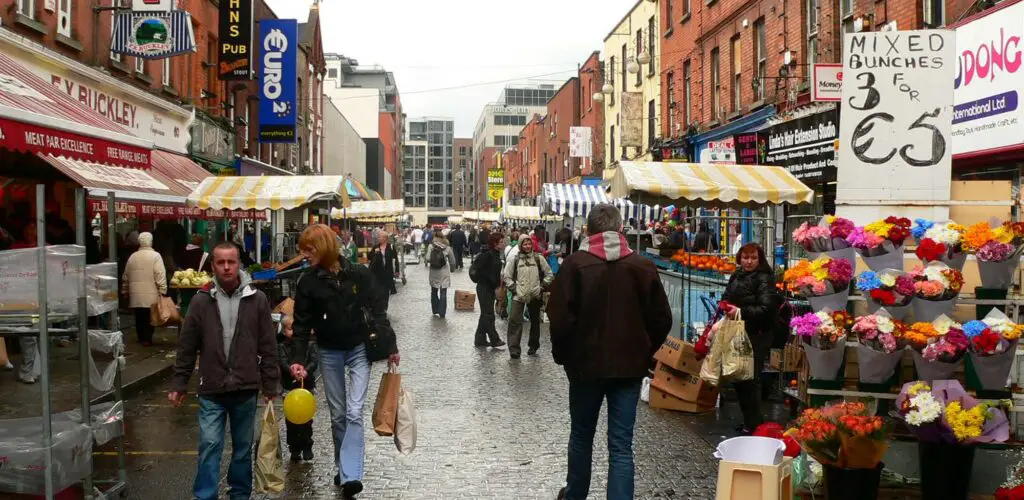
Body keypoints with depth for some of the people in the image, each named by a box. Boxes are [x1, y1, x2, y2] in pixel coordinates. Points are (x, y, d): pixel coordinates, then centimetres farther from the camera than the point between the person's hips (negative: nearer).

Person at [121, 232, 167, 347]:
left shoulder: (132, 257, 9)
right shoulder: (155, 256, -7)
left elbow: (125, 276, 15)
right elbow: (160, 275, -14)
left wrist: (125, 291, 25)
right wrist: (163, 291, -11)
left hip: (135, 295, 4)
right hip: (151, 294, -4)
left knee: (139, 317, 11)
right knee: (149, 318, 1)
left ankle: (141, 338, 18)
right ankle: (147, 338, 1)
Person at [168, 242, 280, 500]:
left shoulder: (257, 299, -2)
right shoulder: (201, 300, -3)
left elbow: (268, 346, 1)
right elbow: (187, 347, 2)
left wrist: (270, 384, 0)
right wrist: (179, 384, 1)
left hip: (246, 389, 1)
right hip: (211, 391, -1)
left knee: (243, 447, 13)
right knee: (209, 446, -3)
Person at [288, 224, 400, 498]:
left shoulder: (359, 274, -10)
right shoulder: (307, 282, -6)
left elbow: (378, 312, -4)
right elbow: (301, 324, -6)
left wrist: (391, 347, -3)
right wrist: (297, 359, -17)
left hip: (359, 350, -2)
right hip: (329, 353, 2)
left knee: (354, 413, -10)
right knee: (337, 414, 10)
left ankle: (350, 475, -14)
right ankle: (343, 468, 25)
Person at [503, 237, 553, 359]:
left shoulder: (539, 258, 1)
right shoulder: (514, 259, -1)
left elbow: (549, 275, 8)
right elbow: (506, 276, 5)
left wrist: (542, 287, 0)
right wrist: (513, 288, -4)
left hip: (535, 295, 2)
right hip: (519, 295, -2)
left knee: (535, 321, 12)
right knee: (515, 320, -14)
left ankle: (533, 347, 28)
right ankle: (514, 348, -13)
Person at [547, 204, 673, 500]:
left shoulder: (575, 265, -10)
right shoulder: (643, 267, -2)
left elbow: (560, 318, -13)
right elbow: (661, 320, 1)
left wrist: (563, 355, 3)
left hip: (586, 364, -1)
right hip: (629, 366, 1)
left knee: (581, 436, 19)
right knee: (621, 446, 3)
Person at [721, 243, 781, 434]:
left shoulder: (764, 279, -11)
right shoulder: (736, 276, 12)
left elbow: (766, 309, -20)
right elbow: (727, 298, 22)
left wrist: (742, 311, -25)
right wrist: (727, 307, 1)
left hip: (756, 336, -8)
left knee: (750, 379, -6)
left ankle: (753, 423, 5)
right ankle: (750, 419, 27)